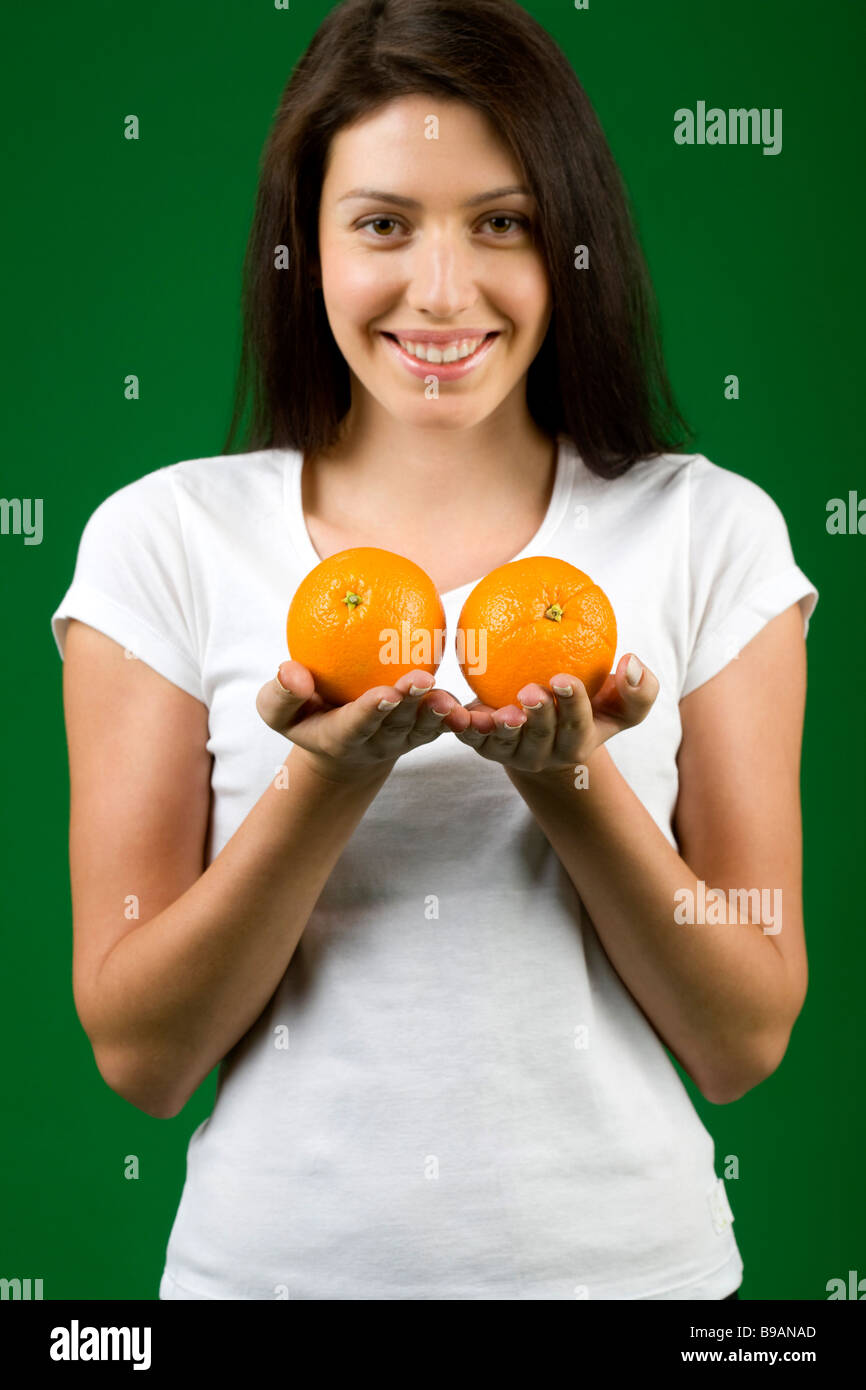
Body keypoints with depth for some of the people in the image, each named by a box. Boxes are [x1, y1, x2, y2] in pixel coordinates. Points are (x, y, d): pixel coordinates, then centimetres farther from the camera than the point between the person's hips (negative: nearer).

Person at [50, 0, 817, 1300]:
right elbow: (139, 1054, -8)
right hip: (276, 1254, 0)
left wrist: (572, 779, -20)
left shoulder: (707, 532, -5)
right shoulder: (168, 538, -6)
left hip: (625, 1253, 1)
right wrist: (329, 776, -21)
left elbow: (744, 1042, -5)